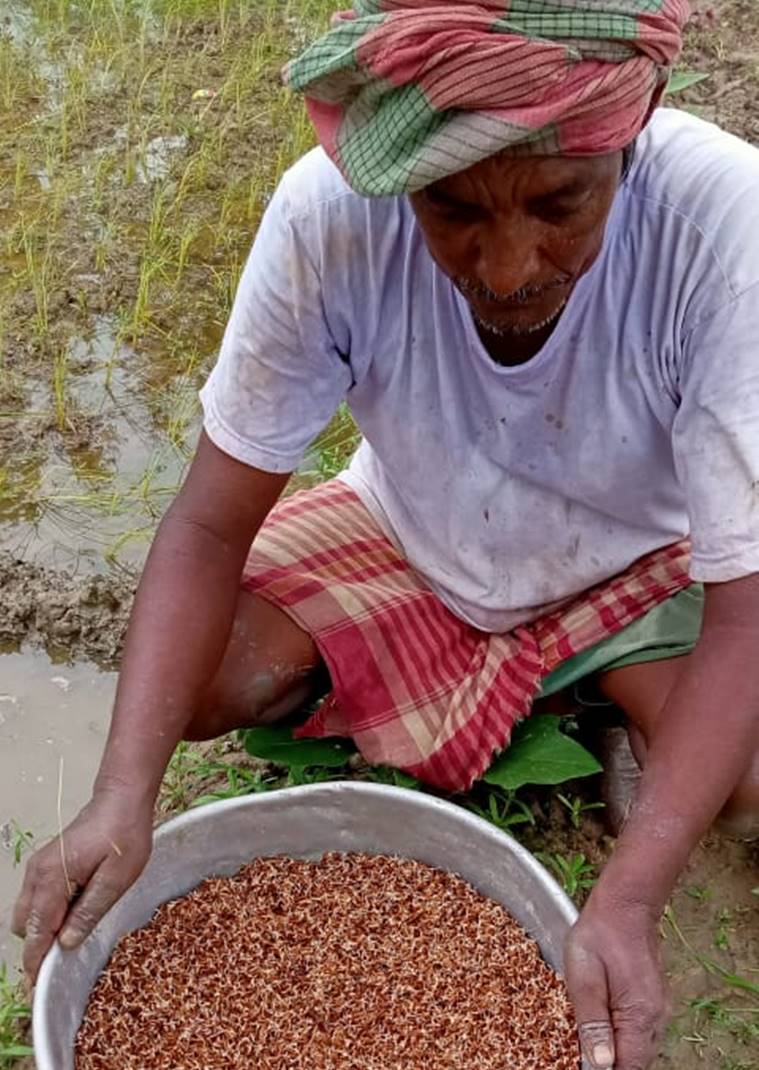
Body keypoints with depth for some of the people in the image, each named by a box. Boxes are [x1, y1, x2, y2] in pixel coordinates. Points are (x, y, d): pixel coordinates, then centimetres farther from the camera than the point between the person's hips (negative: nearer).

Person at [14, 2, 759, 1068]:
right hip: (408, 541, 2)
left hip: (641, 565, -1)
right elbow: (213, 522, -22)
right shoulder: (329, 212, -31)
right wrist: (123, 797, -34)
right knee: (189, 686, -16)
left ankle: (613, 696, 11)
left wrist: (629, 899, -42)